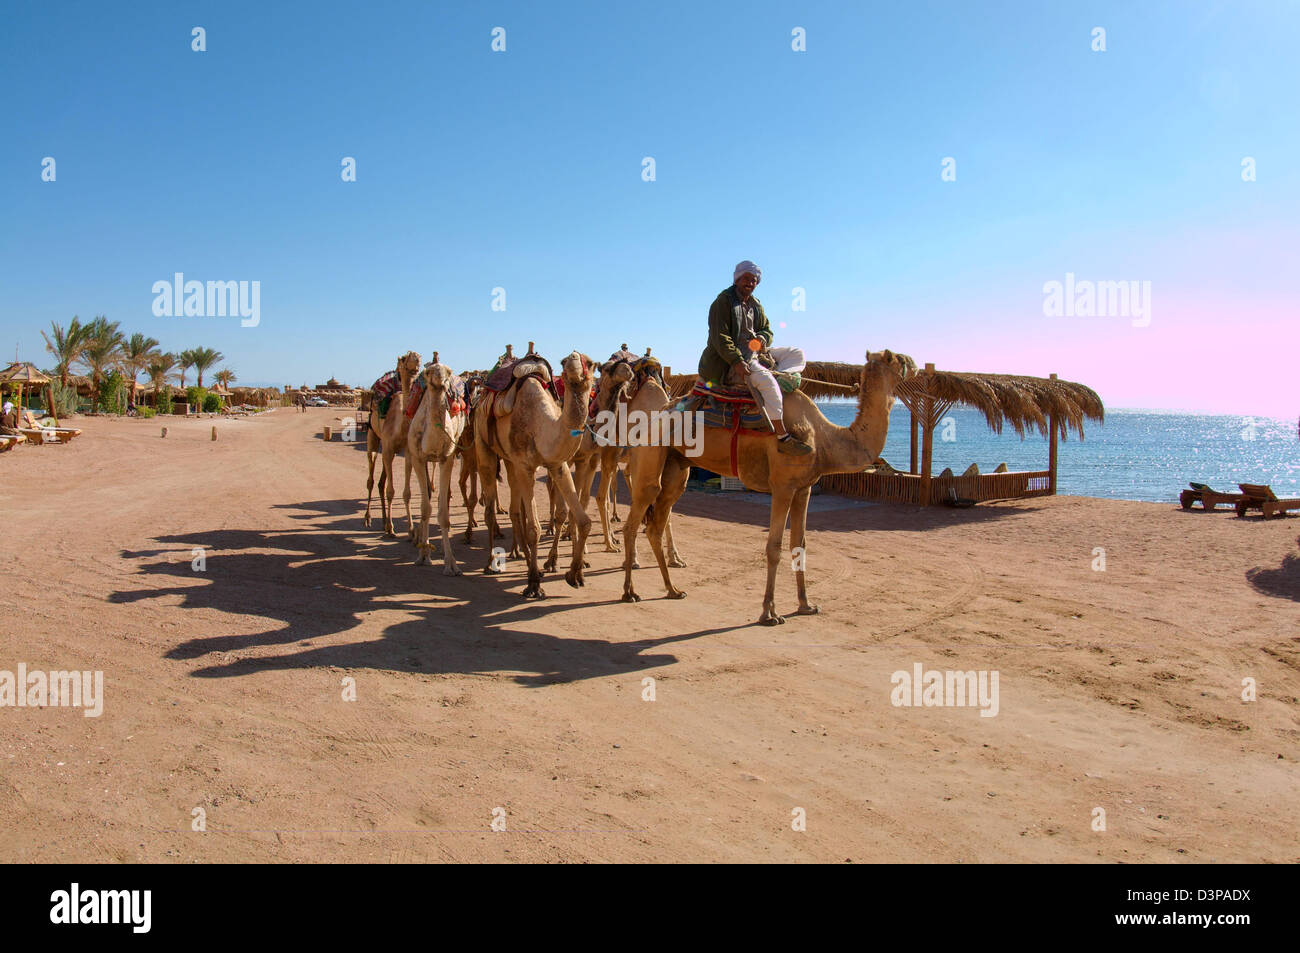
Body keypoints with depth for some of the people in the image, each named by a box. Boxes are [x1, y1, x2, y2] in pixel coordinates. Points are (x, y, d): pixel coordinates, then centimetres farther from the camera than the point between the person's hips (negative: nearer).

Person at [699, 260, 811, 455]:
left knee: (797, 355, 5)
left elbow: (767, 329, 23)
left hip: (754, 354, 9)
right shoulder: (723, 302, -7)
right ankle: (783, 437, -33)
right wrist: (736, 361, -27)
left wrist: (761, 339, -3)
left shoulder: (755, 305, 18)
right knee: (765, 379, -35)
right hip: (726, 362, -9)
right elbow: (719, 337, -16)